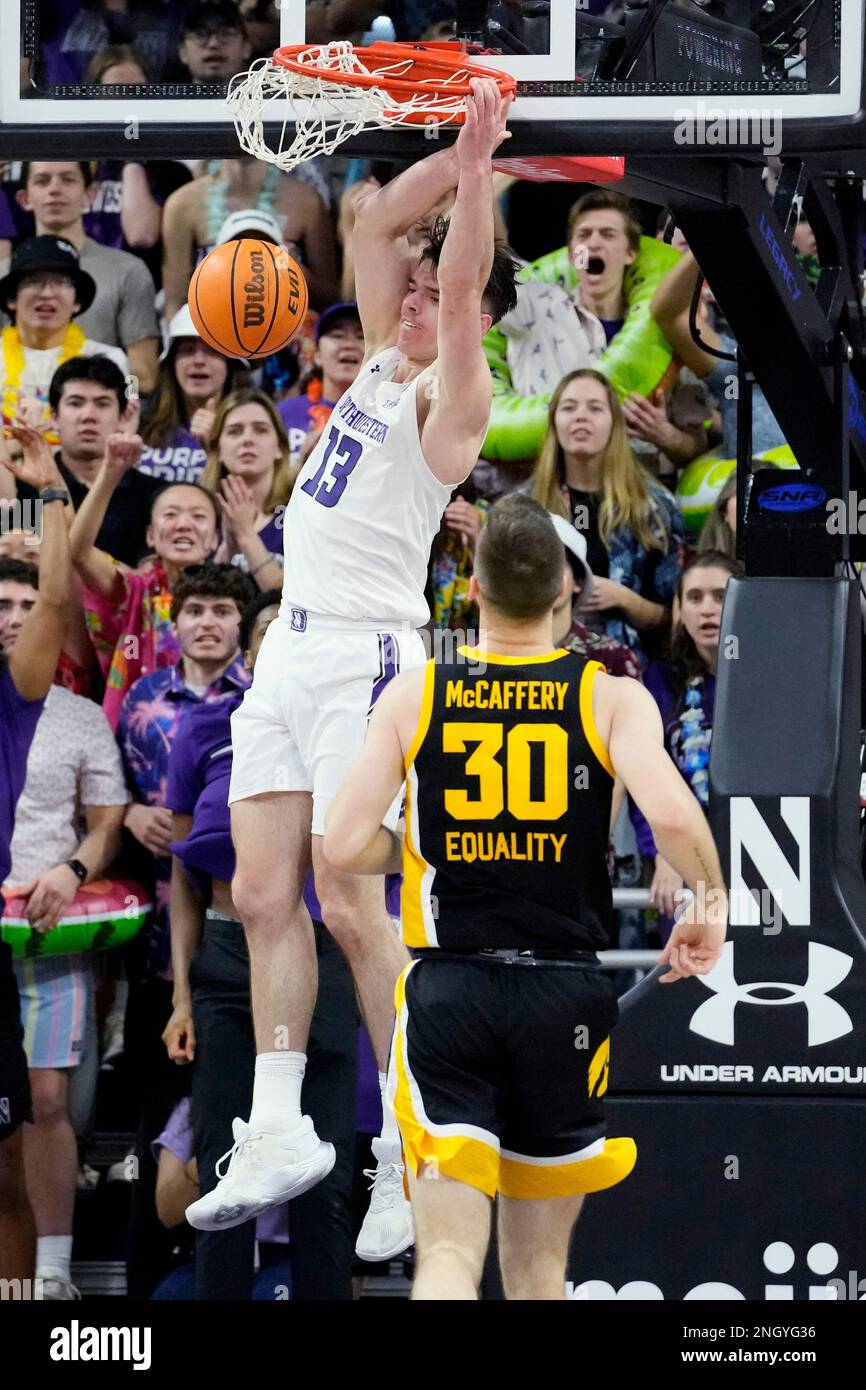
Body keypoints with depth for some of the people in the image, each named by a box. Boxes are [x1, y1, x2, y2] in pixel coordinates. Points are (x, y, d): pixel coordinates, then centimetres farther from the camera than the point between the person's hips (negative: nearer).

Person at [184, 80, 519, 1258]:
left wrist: (479, 165, -16)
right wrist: (457, 151, 12)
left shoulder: (453, 398, -5)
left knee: (351, 906, -12)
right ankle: (279, 1134, 4)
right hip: (289, 649, 8)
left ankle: (415, 1150, -9)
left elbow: (461, 287, -18)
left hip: (365, 654, -8)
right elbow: (377, 225, 19)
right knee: (263, 897, 2)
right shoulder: (380, 364, 16)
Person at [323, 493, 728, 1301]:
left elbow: (345, 848, -6)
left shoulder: (412, 697, 0)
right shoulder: (611, 698, -2)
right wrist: (711, 902, 1)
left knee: (450, 1255, -7)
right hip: (564, 993, 1)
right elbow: (672, 815, -19)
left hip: (446, 992, -1)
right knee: (538, 1264, 15)